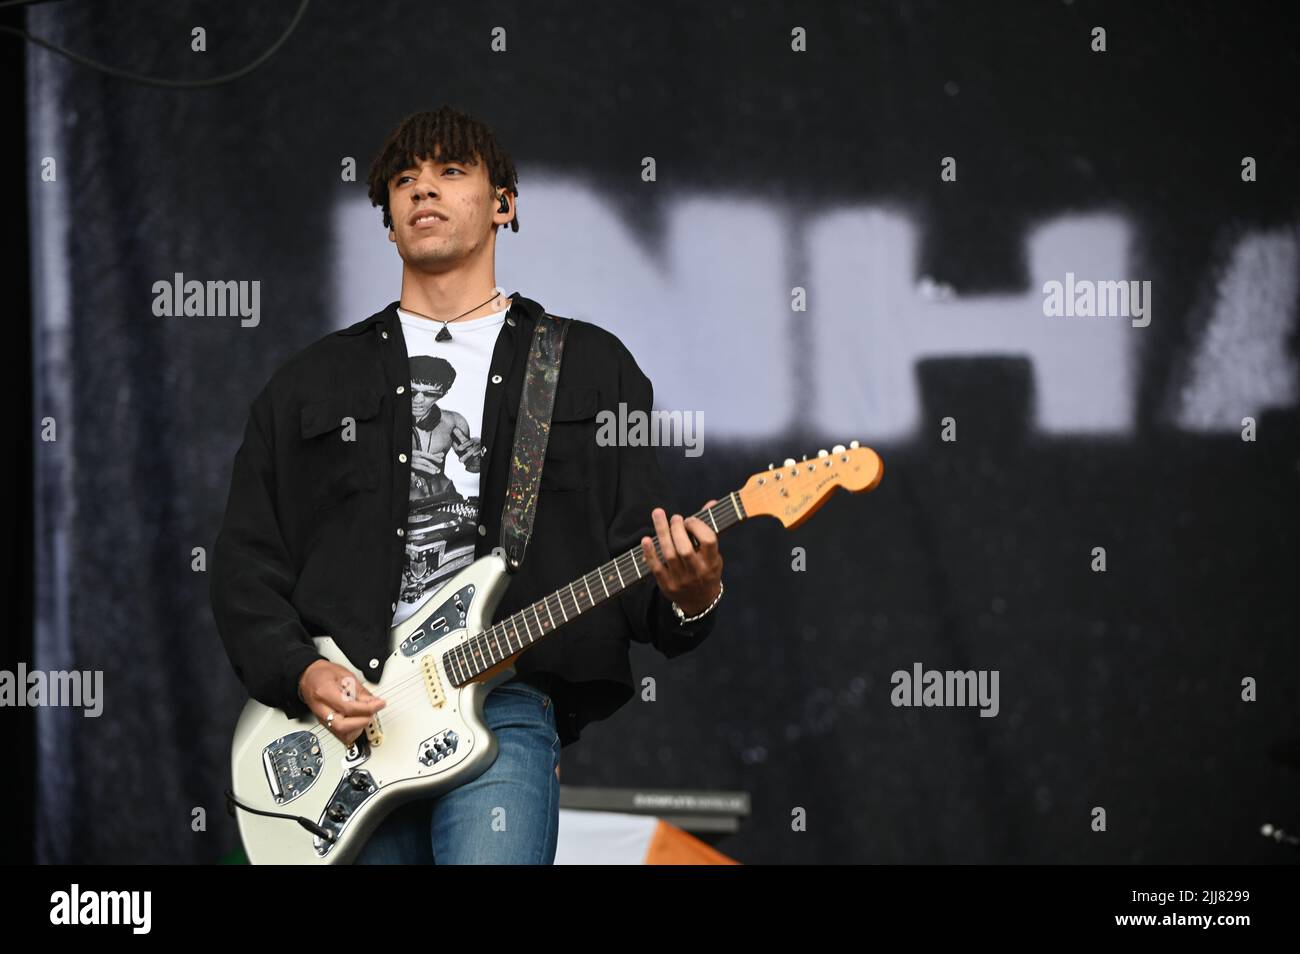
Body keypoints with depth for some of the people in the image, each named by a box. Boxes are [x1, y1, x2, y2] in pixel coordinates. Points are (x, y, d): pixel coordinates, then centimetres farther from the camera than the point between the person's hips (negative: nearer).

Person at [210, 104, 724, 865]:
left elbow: (636, 557, 9)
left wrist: (688, 600, -15)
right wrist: (300, 674, -4)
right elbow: (246, 566, 15)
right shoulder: (314, 382, 18)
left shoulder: (592, 367, 14)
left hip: (506, 701, -3)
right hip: (345, 711, 3)